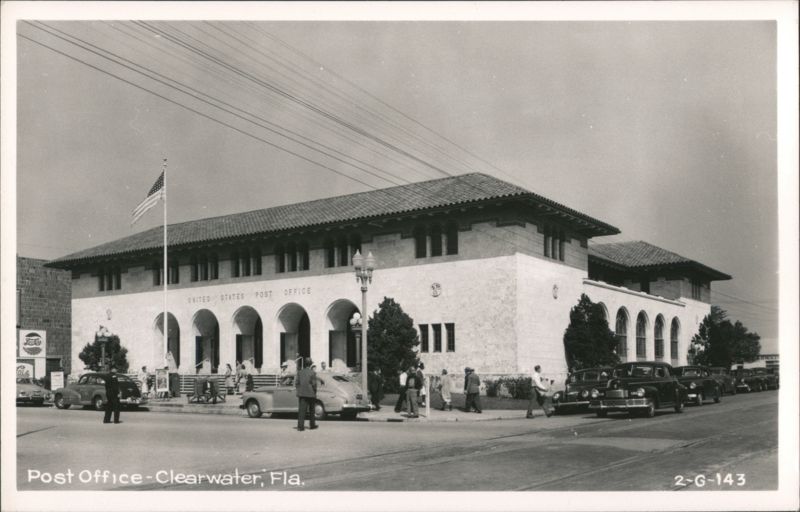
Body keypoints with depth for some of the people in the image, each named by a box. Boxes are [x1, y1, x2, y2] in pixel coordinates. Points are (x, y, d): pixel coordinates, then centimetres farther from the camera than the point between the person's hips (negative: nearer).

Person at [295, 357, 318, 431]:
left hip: (301, 394, 3)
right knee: (311, 410, 14)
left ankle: (300, 426, -11)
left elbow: (296, 383, 2)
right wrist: (315, 392, 3)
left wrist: (299, 391, 12)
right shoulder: (312, 372, -9)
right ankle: (312, 425, 24)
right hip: (311, 394, -2)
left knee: (301, 410, -1)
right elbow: (314, 384, -11)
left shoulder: (300, 372, 4)